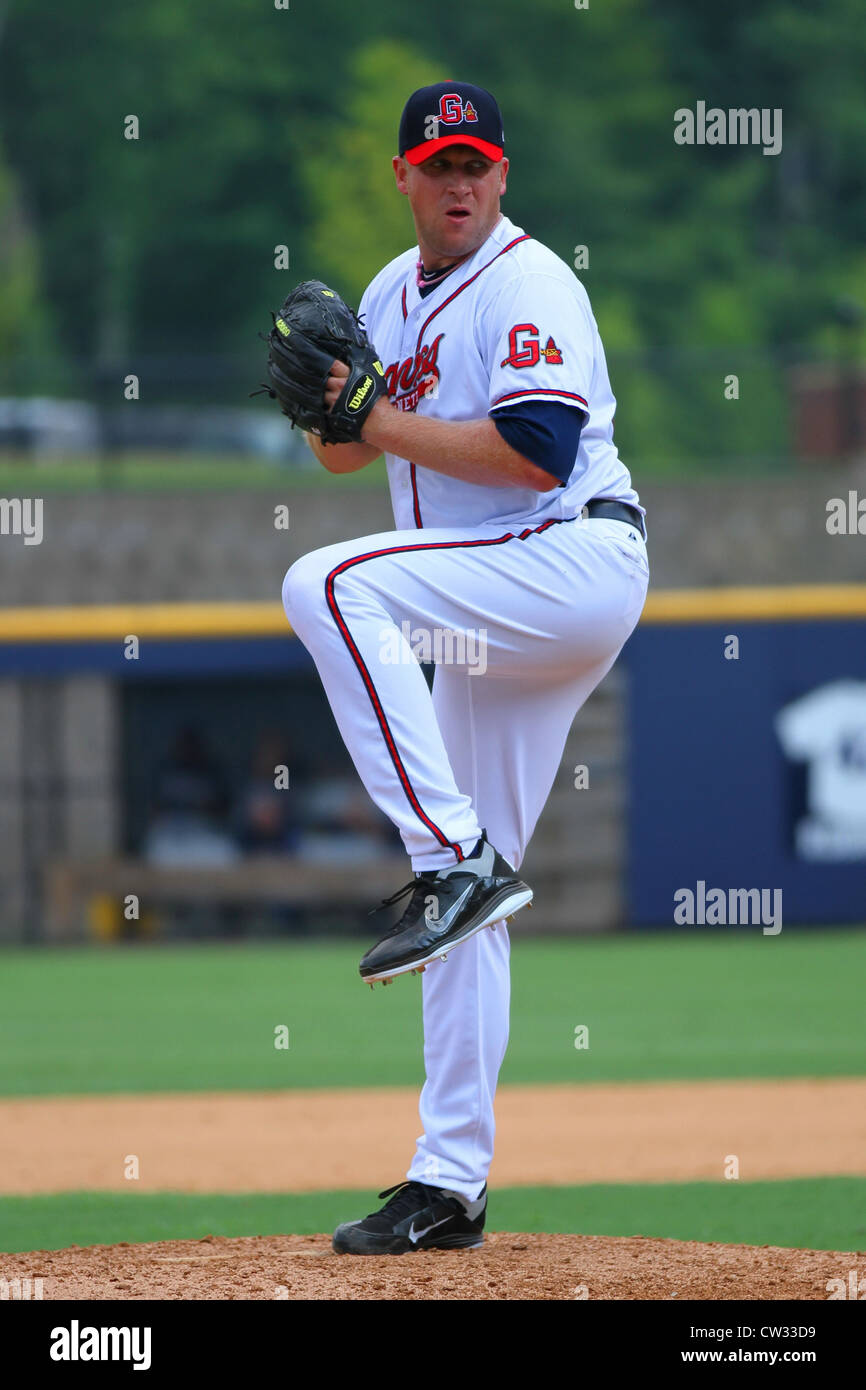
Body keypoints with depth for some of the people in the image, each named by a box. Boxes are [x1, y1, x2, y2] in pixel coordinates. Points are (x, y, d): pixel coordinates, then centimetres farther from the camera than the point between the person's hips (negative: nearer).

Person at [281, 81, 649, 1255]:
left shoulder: (530, 286, -10)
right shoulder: (394, 297, 16)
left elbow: (537, 452, -22)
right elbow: (347, 456, 19)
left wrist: (384, 420, -16)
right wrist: (330, 406, -3)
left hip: (577, 562, -9)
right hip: (494, 620, 9)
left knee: (328, 585, -29)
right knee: (468, 902, 7)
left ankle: (459, 860, -29)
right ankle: (450, 1182, 10)